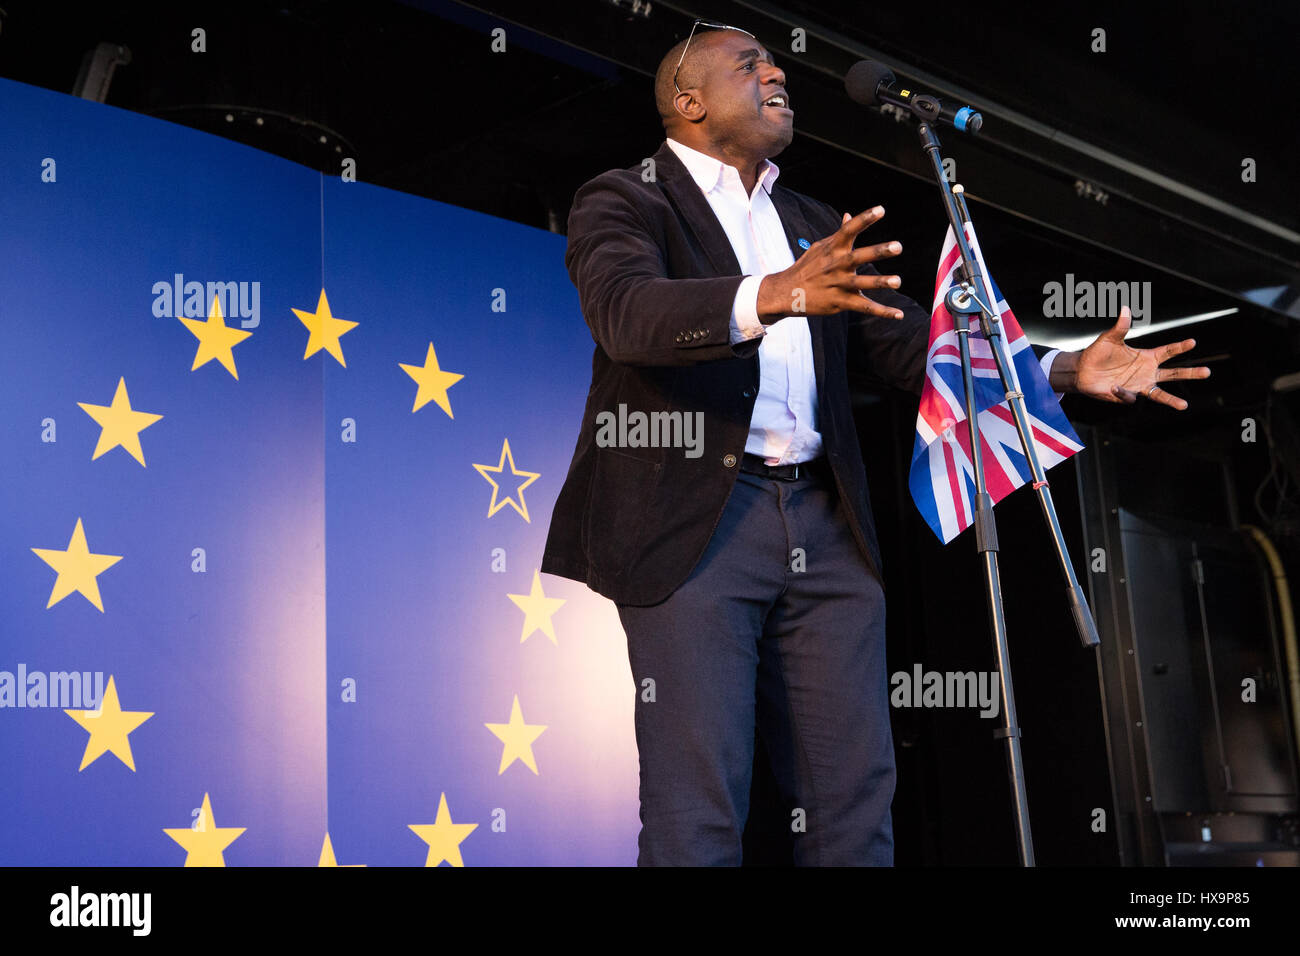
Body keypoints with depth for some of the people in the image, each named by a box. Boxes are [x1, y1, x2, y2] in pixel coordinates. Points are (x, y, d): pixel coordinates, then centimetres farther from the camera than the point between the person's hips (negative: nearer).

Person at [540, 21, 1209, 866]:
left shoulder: (815, 226, 23)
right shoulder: (622, 201, 4)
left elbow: (907, 343, 18)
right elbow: (625, 308, -17)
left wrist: (1065, 370, 6)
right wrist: (776, 293, -34)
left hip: (826, 528, 6)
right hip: (694, 523, -6)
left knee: (855, 795, 6)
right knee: (698, 809, -7)